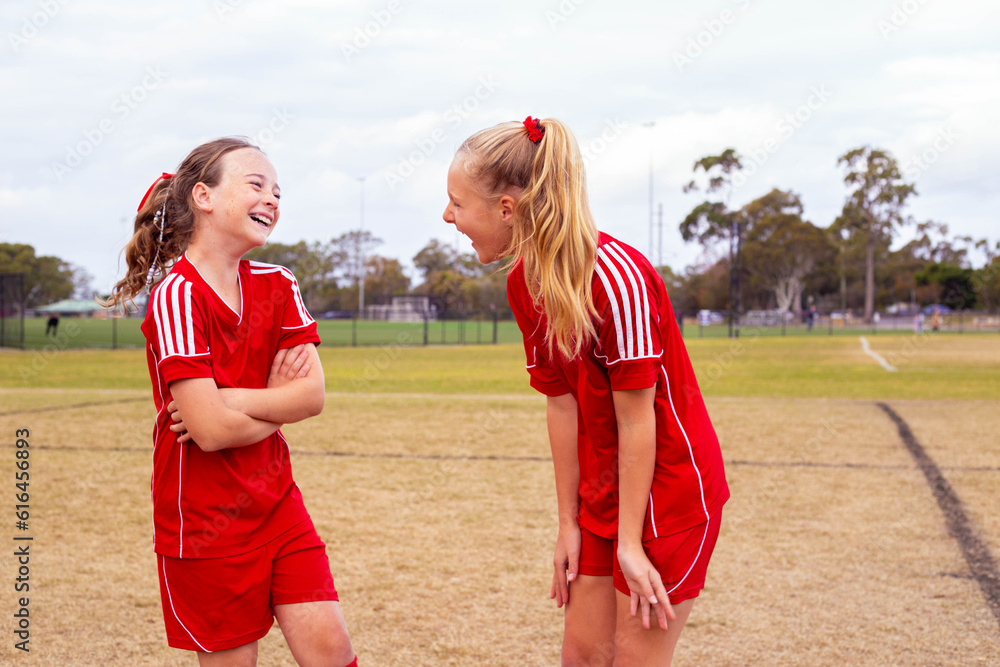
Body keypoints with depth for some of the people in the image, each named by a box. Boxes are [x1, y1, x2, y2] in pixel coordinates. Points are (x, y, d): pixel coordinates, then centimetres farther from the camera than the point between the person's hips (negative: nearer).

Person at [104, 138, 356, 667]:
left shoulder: (277, 286, 3)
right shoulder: (177, 296, -16)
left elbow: (313, 393, -7)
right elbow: (211, 430, -22)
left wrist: (229, 401, -18)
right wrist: (279, 402, -6)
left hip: (275, 502, 5)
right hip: (203, 519, -5)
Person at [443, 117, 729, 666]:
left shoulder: (616, 276, -25)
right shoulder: (523, 283, -1)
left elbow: (636, 419, -21)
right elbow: (561, 405, 2)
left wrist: (629, 543, -17)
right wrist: (568, 524, 4)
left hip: (670, 487, -7)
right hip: (602, 493, 7)